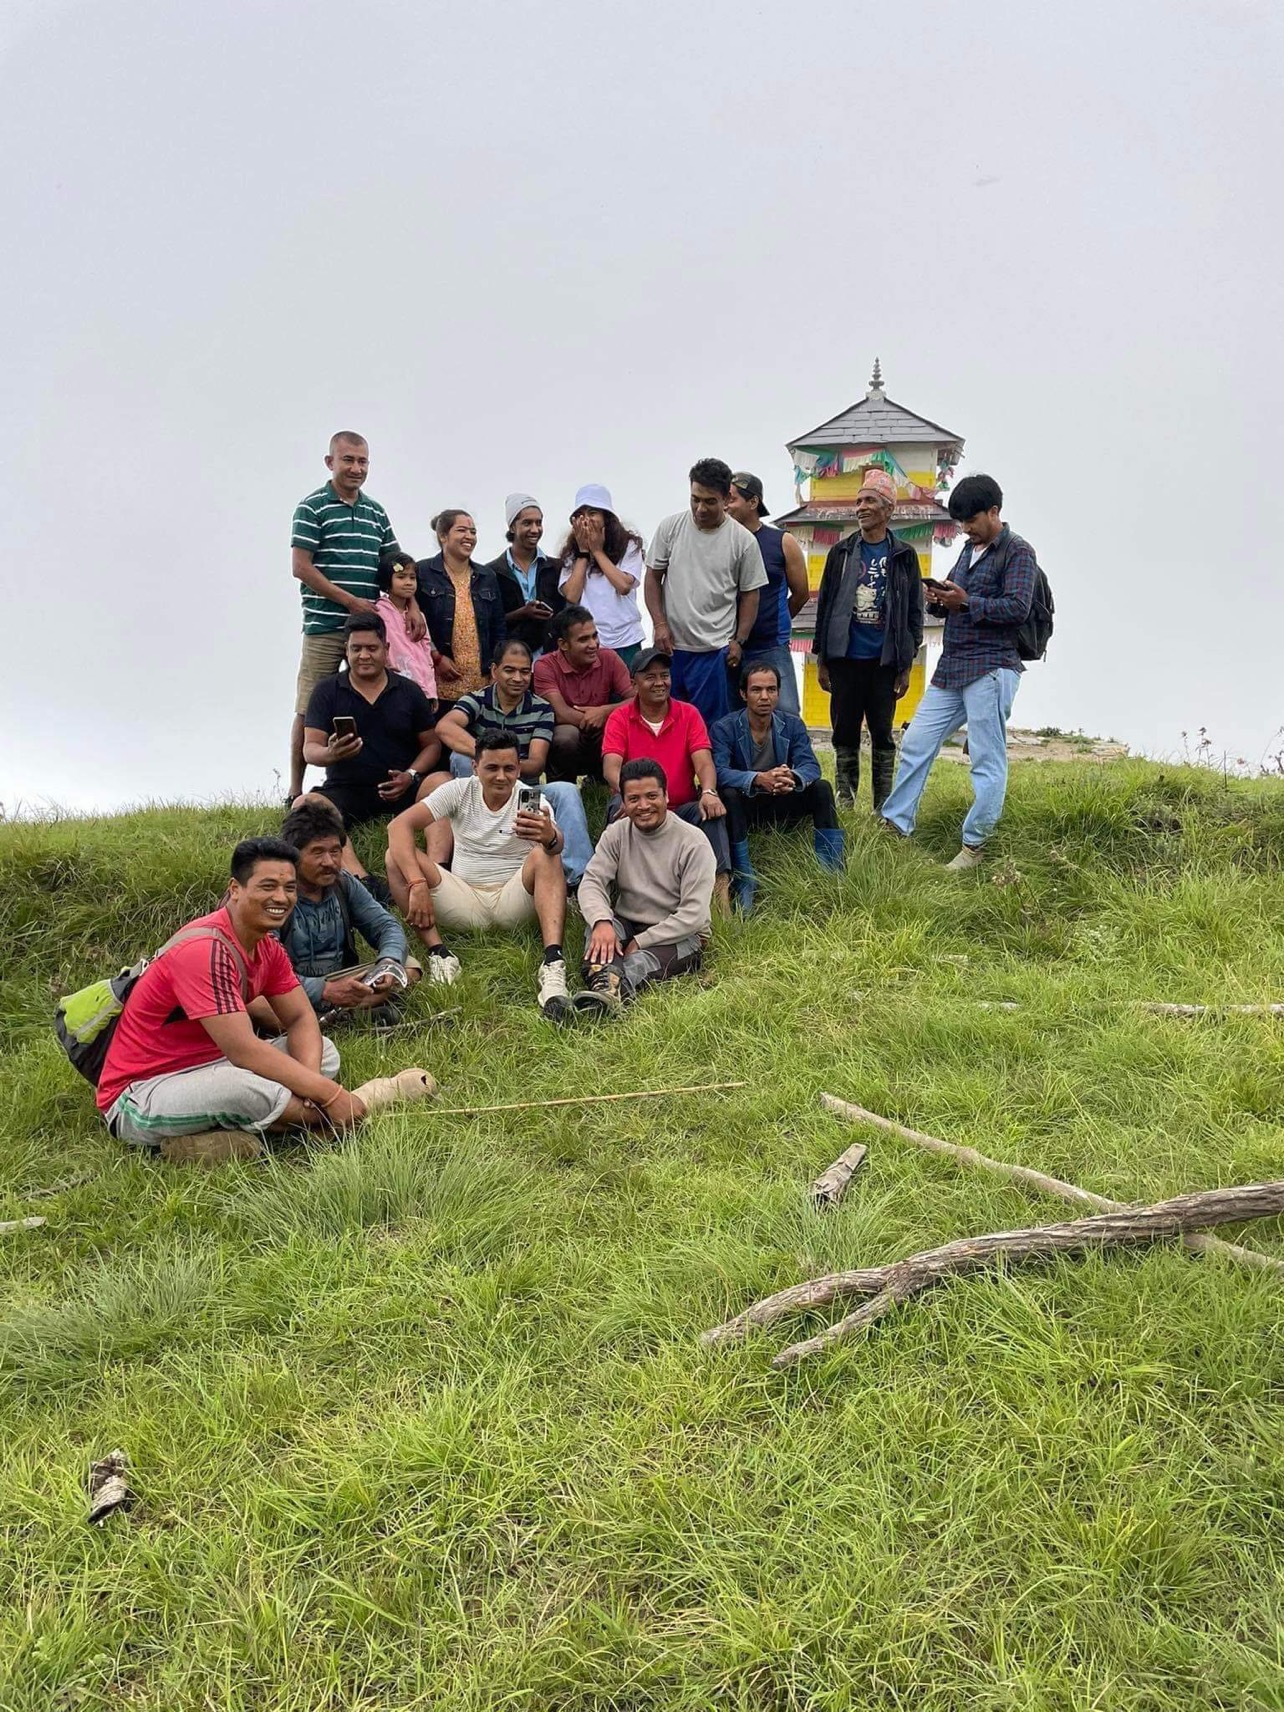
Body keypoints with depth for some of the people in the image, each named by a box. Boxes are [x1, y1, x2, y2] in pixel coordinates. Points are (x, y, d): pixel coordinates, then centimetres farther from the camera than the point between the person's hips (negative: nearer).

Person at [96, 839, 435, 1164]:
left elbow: (301, 1019, 3)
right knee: (245, 1086, -38)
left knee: (323, 1051, 3)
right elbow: (243, 1051, -30)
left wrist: (309, 1078, -19)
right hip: (140, 1095, -9)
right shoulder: (205, 949, -26)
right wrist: (329, 1095, -28)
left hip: (203, 1070, 10)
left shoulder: (267, 947, 3)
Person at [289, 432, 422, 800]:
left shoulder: (375, 511, 15)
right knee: (310, 711, -2)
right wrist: (351, 601, -11)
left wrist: (413, 607, 1)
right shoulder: (312, 508, -2)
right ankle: (295, 792, 4)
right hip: (325, 627, -5)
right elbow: (301, 566, -8)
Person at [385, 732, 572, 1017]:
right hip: (464, 902, 2)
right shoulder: (459, 791, -1)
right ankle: (438, 954, -28)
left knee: (545, 855, -30)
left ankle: (553, 963, -46)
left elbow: (556, 847, -27)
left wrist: (550, 838, -54)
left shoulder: (532, 801, -4)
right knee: (397, 856, -18)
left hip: (512, 901, -1)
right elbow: (399, 825, -13)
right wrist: (417, 883, -28)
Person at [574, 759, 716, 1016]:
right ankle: (606, 981, -57)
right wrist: (602, 922, -33)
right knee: (597, 921, -29)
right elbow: (592, 882, -10)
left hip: (678, 935, -4)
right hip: (626, 926, 4)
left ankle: (610, 992, -66)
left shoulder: (693, 843, -10)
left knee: (640, 961, -37)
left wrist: (640, 942, -21)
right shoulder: (616, 834, 4)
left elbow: (694, 916, -16)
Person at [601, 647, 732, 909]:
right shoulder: (619, 718, 0)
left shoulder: (688, 714, 5)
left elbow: (704, 762, -8)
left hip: (682, 809, 1)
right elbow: (611, 768, -14)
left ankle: (720, 885, -38)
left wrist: (708, 793, -32)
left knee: (712, 809, -29)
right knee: (620, 807, -33)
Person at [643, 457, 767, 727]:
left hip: (714, 650, -2)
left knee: (711, 724, 2)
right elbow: (653, 577, 6)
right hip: (670, 645, 2)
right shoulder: (671, 527, 1)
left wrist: (739, 641, -2)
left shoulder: (742, 540, -3)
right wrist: (660, 623, -4)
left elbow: (750, 594, 3)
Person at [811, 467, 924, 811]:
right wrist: (821, 659, 5)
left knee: (882, 734, 3)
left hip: (884, 661, -1)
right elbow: (824, 605, 9)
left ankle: (882, 808, 9)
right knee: (845, 734, 5)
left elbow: (914, 611, 5)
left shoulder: (904, 555, 3)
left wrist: (906, 665, 0)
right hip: (845, 658, 1)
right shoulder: (841, 552, 7)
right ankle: (844, 803, 13)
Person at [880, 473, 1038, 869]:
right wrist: (939, 599, 3)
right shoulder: (969, 550, 19)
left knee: (987, 761, -3)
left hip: (990, 669, -8)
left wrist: (965, 602, -18)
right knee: (915, 744, 7)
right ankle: (895, 824, 15)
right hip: (950, 668, 8)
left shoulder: (1018, 552, -5)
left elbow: (1017, 608, -15)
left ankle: (973, 846, 2)